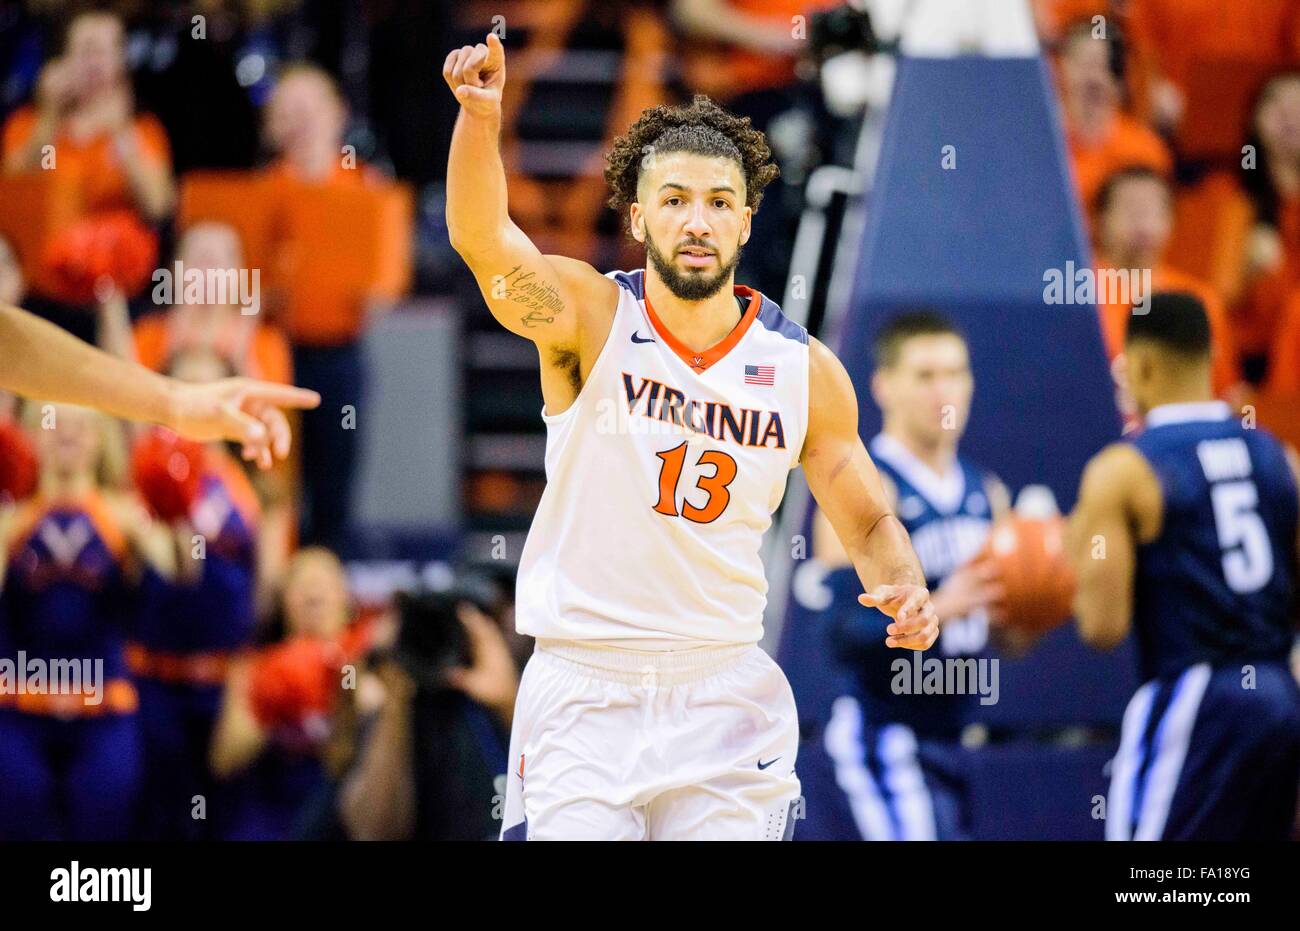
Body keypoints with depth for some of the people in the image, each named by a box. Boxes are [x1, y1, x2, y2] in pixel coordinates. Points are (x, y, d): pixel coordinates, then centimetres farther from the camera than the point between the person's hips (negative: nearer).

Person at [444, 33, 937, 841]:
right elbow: (483, 241, -25)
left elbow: (869, 520, 13)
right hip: (583, 693, -2)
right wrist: (481, 119, -44)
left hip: (725, 694, 2)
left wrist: (905, 591, -10)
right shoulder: (588, 315, -6)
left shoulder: (807, 371, 3)